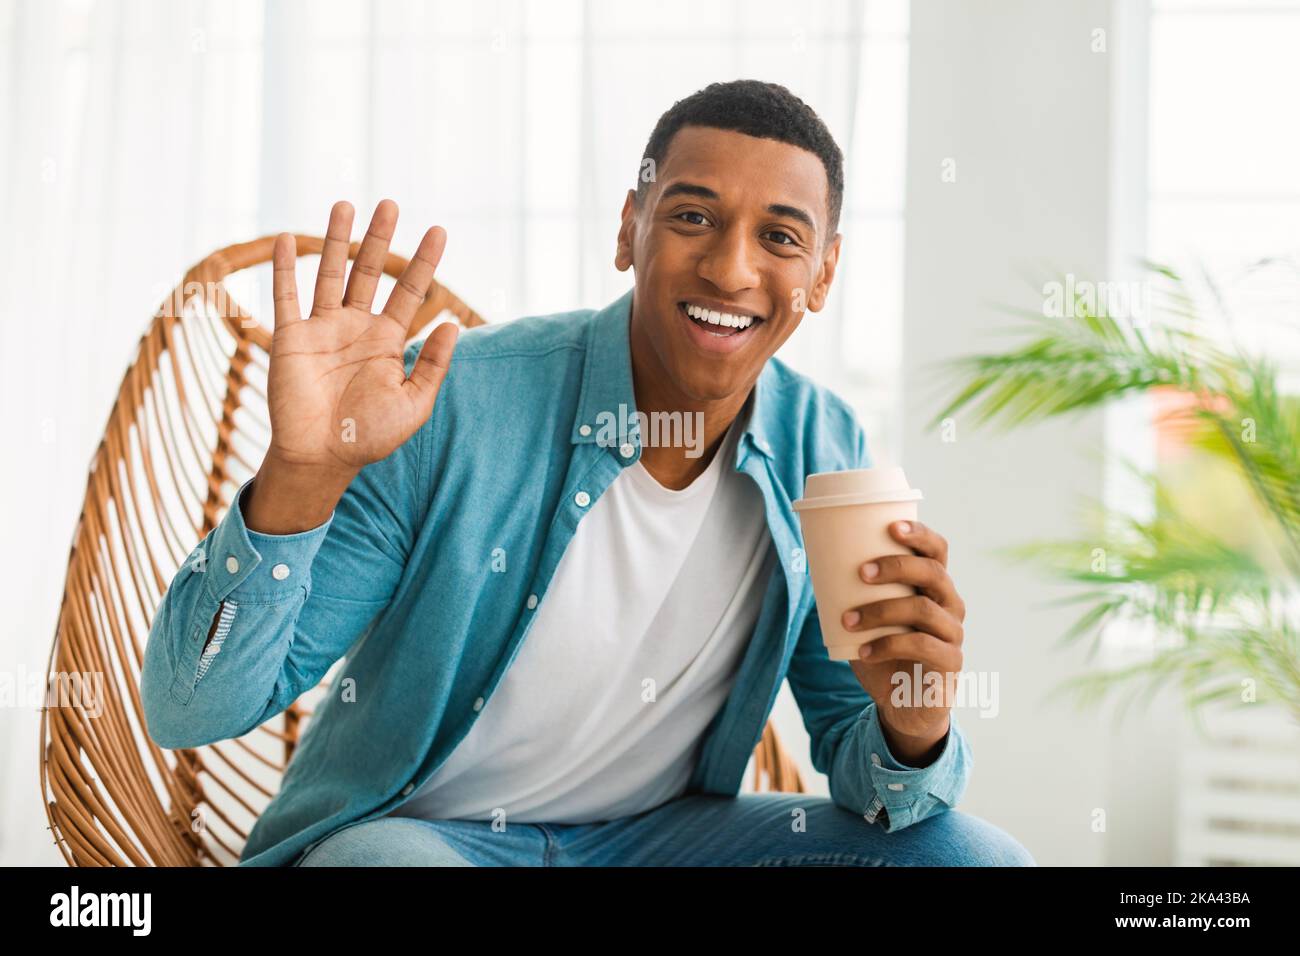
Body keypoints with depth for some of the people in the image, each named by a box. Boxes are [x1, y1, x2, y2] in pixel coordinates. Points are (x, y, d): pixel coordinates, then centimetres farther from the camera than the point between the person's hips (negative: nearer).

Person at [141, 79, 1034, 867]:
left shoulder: (827, 456, -6)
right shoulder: (452, 406, -21)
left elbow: (864, 770, 0)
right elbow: (191, 711, -20)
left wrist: (913, 729, -26)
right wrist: (299, 479, -38)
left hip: (655, 830, 4)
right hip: (402, 832, -4)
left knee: (977, 855, -14)